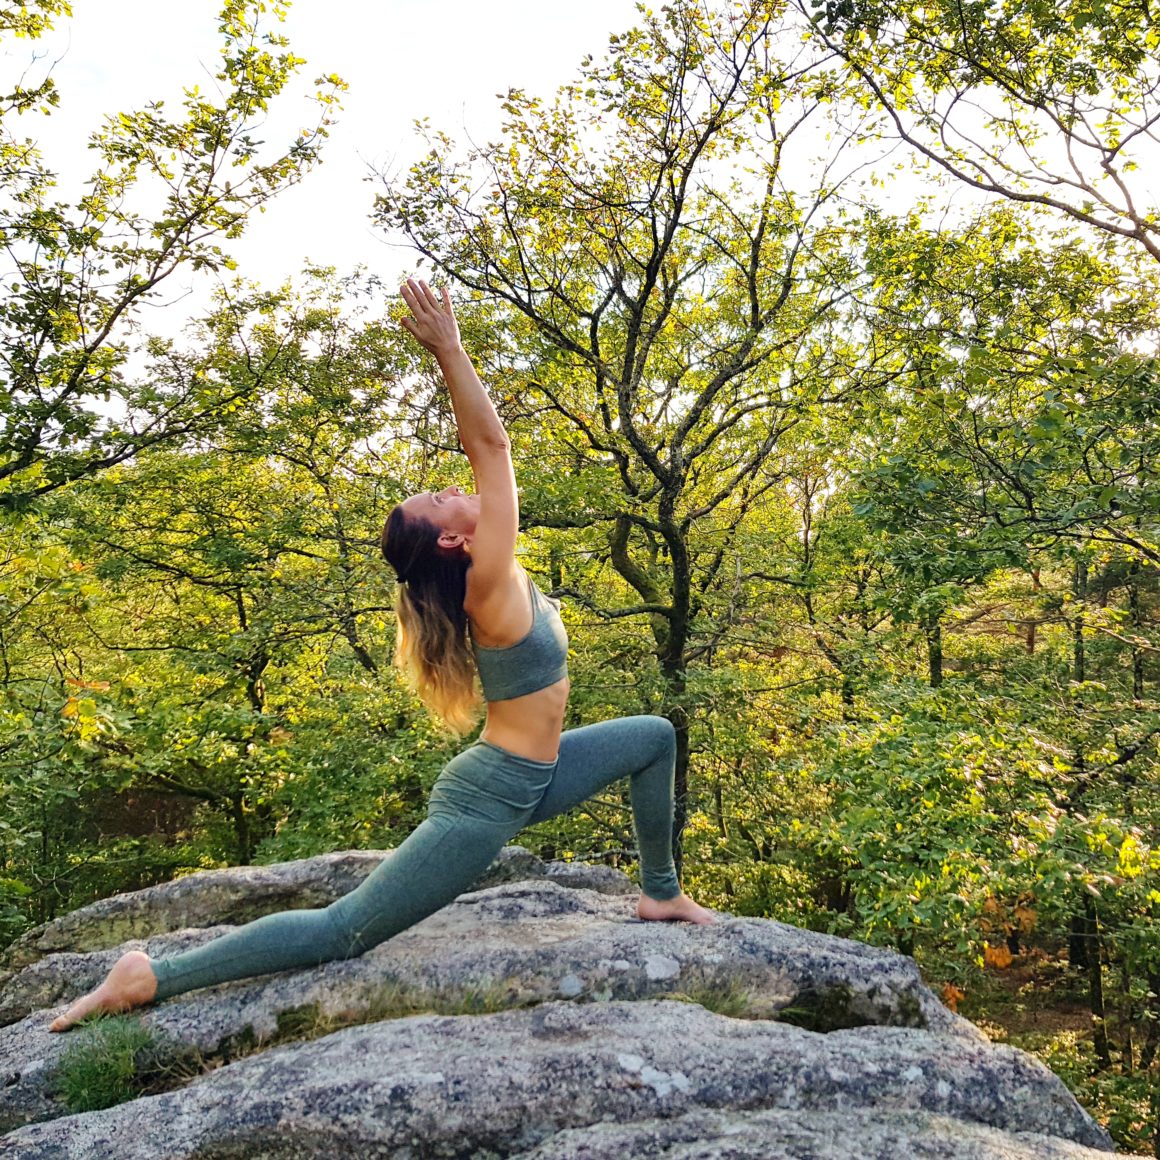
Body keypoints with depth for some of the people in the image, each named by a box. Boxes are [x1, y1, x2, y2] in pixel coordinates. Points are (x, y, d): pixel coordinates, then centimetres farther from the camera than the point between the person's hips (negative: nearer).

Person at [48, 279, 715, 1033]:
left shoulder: (485, 577, 4)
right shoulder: (488, 581, -19)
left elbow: (484, 452, 5)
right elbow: (492, 445, -22)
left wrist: (454, 357, 6)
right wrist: (450, 352, -23)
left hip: (529, 777, 10)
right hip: (490, 799, -10)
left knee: (655, 738, 19)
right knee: (343, 930, -7)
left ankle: (661, 894, 27)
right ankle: (151, 976, -1)